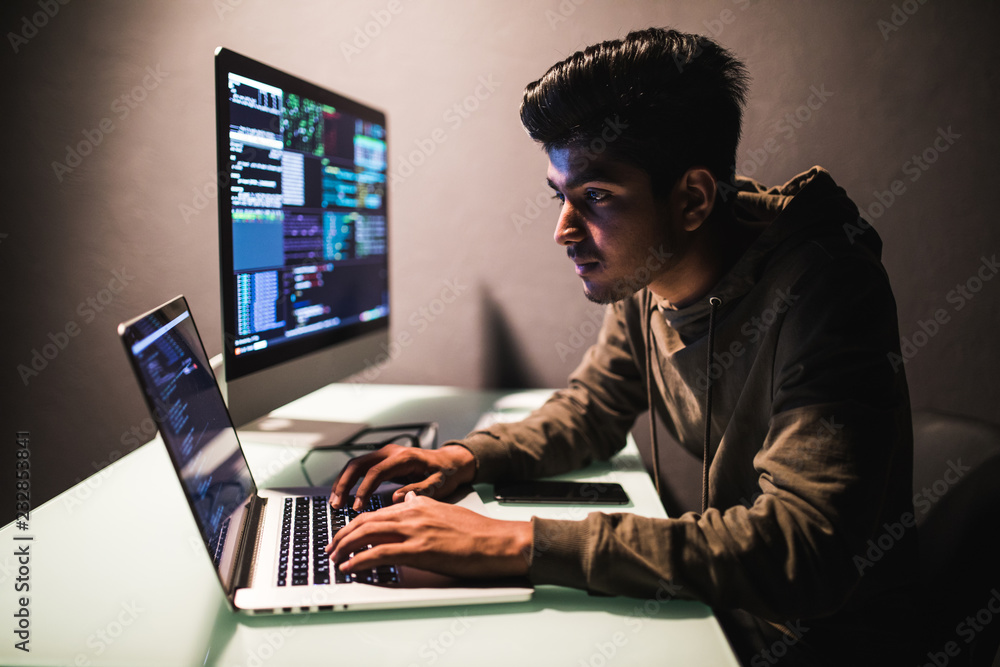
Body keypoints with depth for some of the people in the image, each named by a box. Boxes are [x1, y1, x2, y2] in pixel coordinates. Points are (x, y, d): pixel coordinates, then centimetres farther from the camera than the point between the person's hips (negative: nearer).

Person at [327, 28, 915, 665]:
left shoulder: (821, 294, -27)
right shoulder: (644, 279, -5)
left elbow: (802, 551, -35)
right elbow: (594, 408, 11)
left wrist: (516, 544, -38)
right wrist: (467, 456, -7)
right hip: (714, 595, 6)